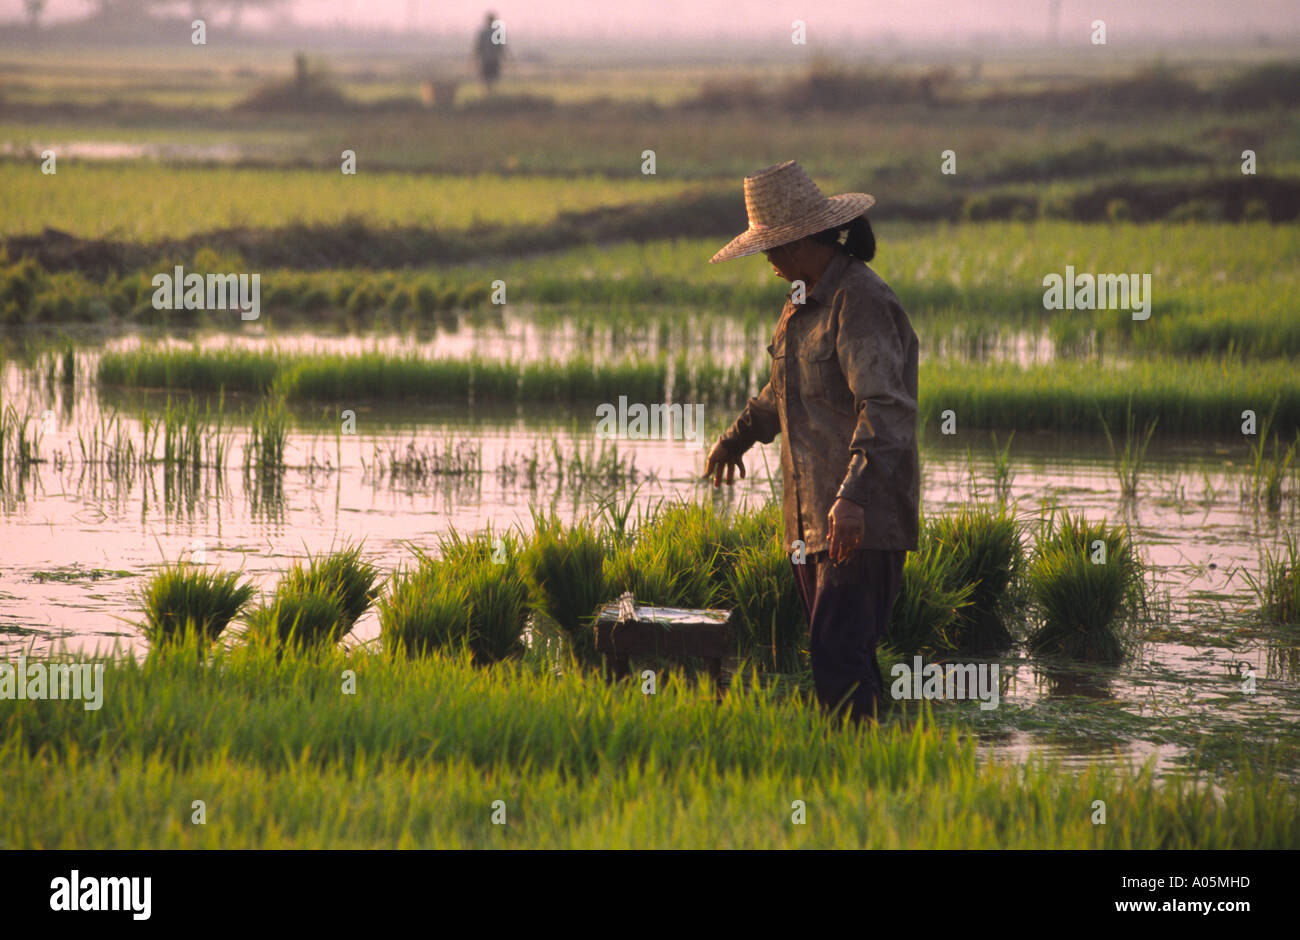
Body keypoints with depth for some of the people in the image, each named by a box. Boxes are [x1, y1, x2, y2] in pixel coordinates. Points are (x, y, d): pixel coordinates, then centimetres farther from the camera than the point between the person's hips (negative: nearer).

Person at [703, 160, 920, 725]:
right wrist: (737, 438, 48)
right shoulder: (804, 301, 17)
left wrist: (853, 496, -37)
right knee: (835, 654, 9)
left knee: (838, 654, -16)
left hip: (862, 523, -10)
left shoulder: (861, 301, -14)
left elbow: (883, 406, -26)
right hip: (811, 519, 10)